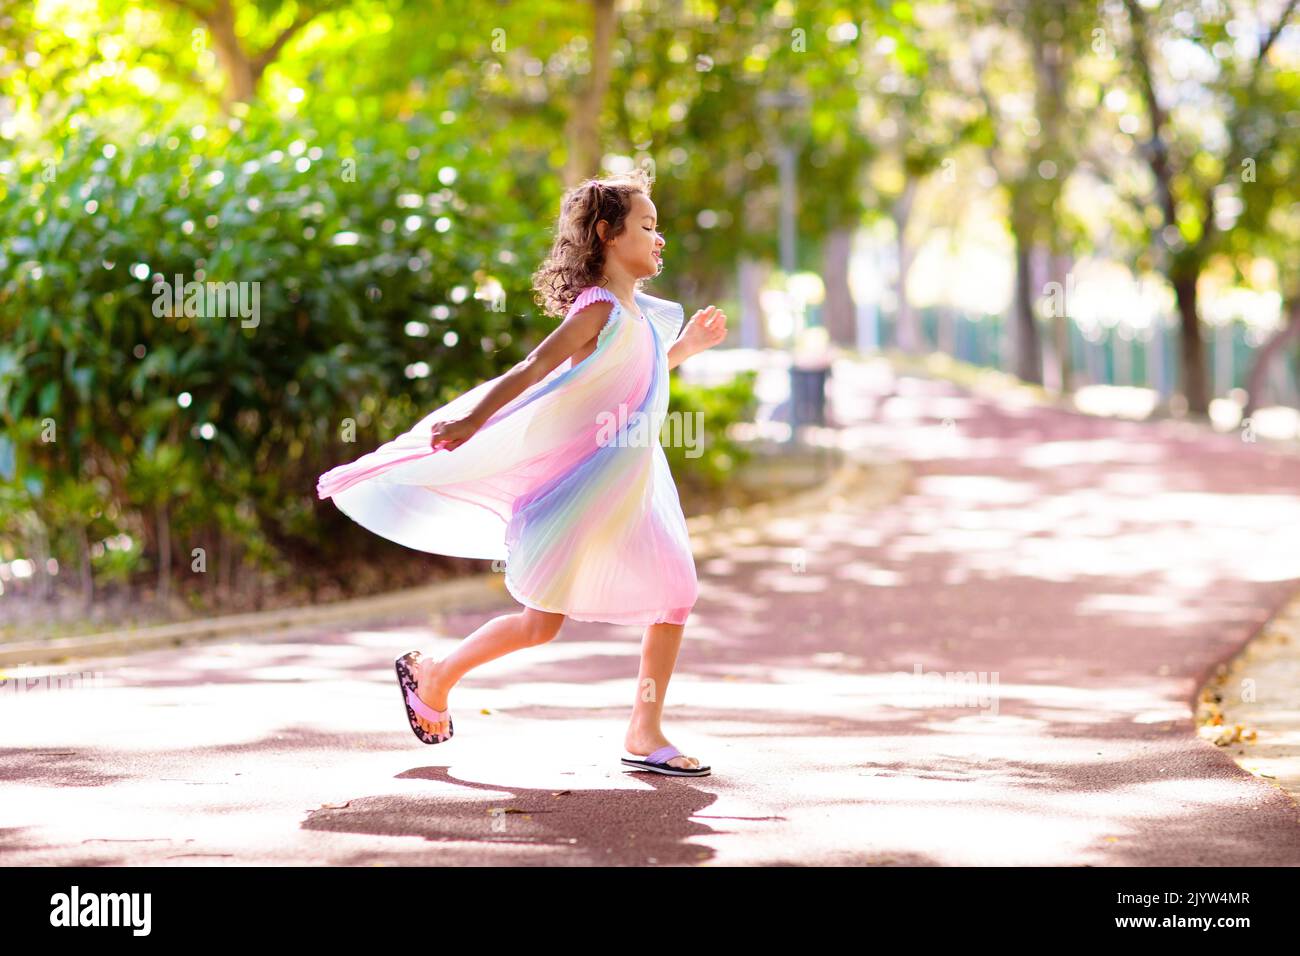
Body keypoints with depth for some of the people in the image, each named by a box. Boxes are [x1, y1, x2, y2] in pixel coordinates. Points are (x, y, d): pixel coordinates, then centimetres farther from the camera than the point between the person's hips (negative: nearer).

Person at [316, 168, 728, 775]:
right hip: (580, 482, -8)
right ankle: (433, 677, 20)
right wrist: (472, 421, -31)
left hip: (629, 486, 8)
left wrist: (685, 346, 20)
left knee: (675, 594, -1)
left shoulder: (643, 312, 11)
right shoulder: (598, 309, -16)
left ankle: (645, 734, 6)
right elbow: (534, 370, -24)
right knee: (541, 622, -2)